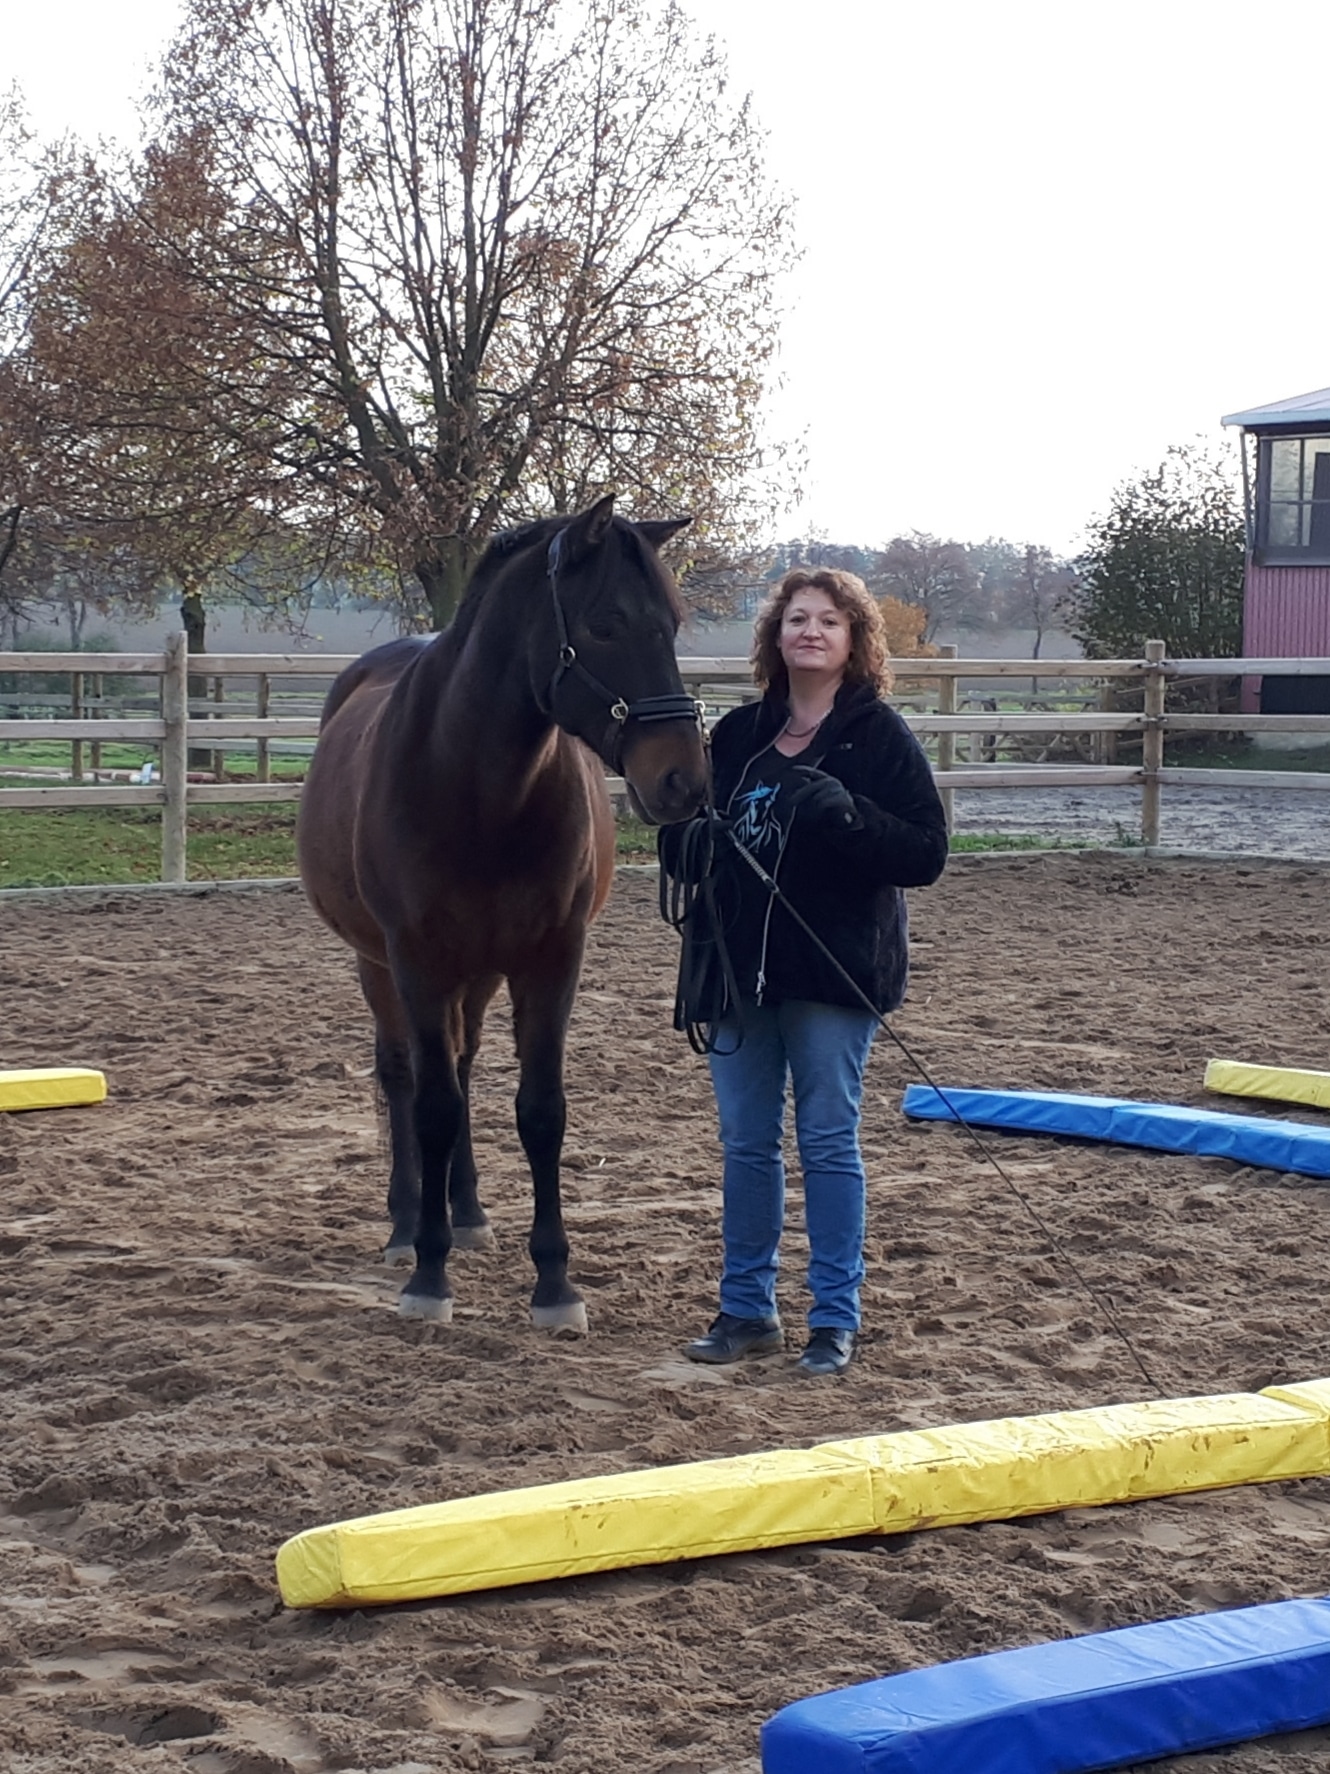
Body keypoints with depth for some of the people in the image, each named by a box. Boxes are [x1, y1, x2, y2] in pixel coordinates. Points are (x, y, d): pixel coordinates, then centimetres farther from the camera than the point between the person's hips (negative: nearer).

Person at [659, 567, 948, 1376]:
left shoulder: (881, 736, -5)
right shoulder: (737, 735, 9)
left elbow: (928, 852, -10)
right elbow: (679, 842, 16)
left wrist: (845, 819, -25)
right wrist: (696, 846, -8)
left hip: (835, 969, -5)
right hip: (736, 966, 5)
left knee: (830, 1142, 2)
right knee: (746, 1142, 11)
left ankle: (837, 1318, 11)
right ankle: (748, 1309, 22)